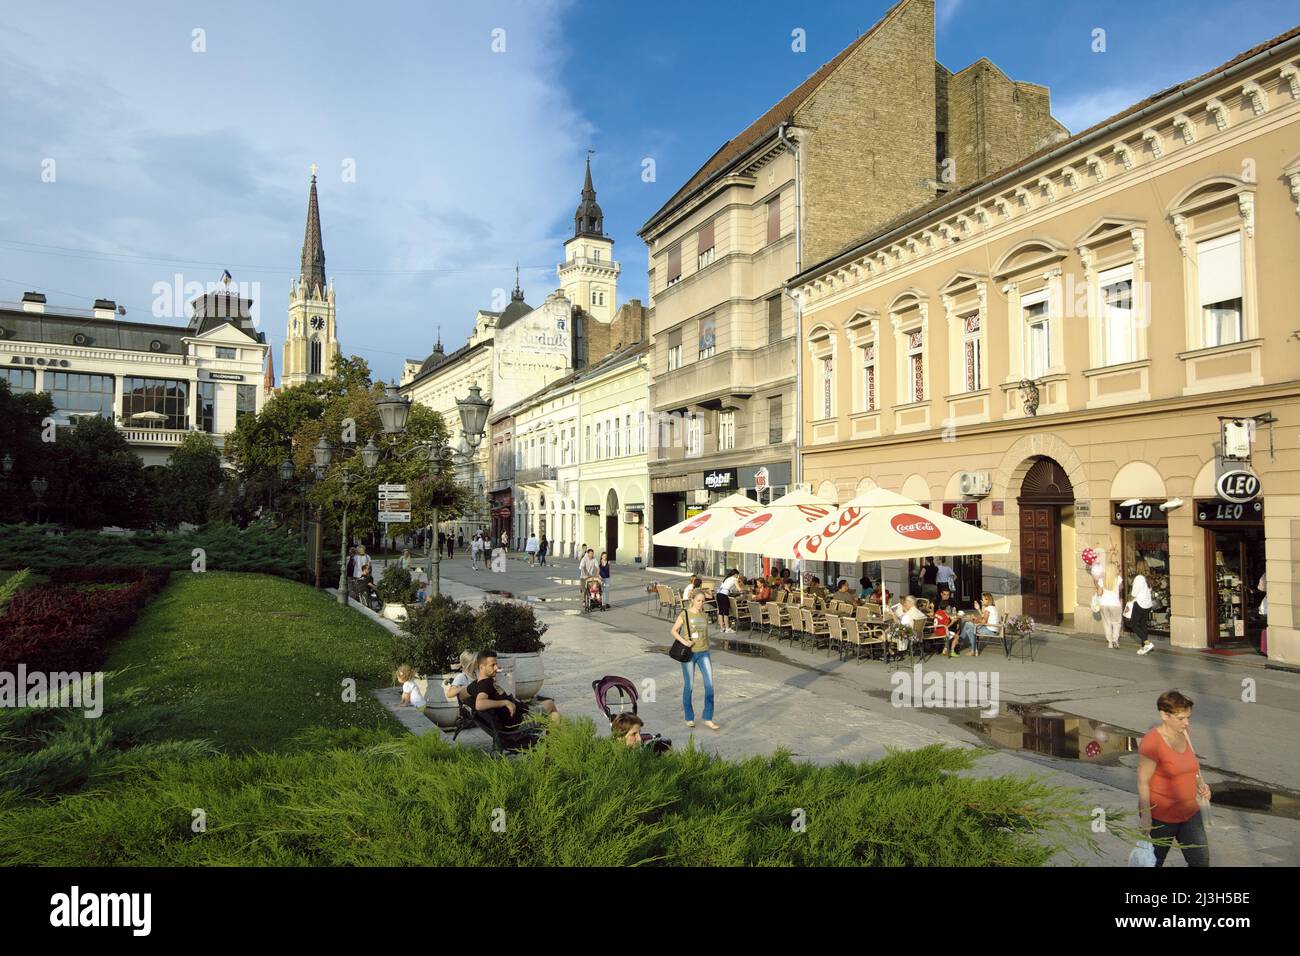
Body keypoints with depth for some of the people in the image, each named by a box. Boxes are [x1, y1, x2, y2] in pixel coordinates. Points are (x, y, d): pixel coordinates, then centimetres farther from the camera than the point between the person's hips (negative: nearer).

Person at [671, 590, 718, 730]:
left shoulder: (705, 615, 7)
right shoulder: (684, 614, -5)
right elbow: (674, 631, -2)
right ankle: (689, 718, 21)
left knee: (709, 685, -6)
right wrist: (684, 641, -18)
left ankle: (708, 719, 2)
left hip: (703, 653, 3)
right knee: (688, 686, 6)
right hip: (689, 653, -3)